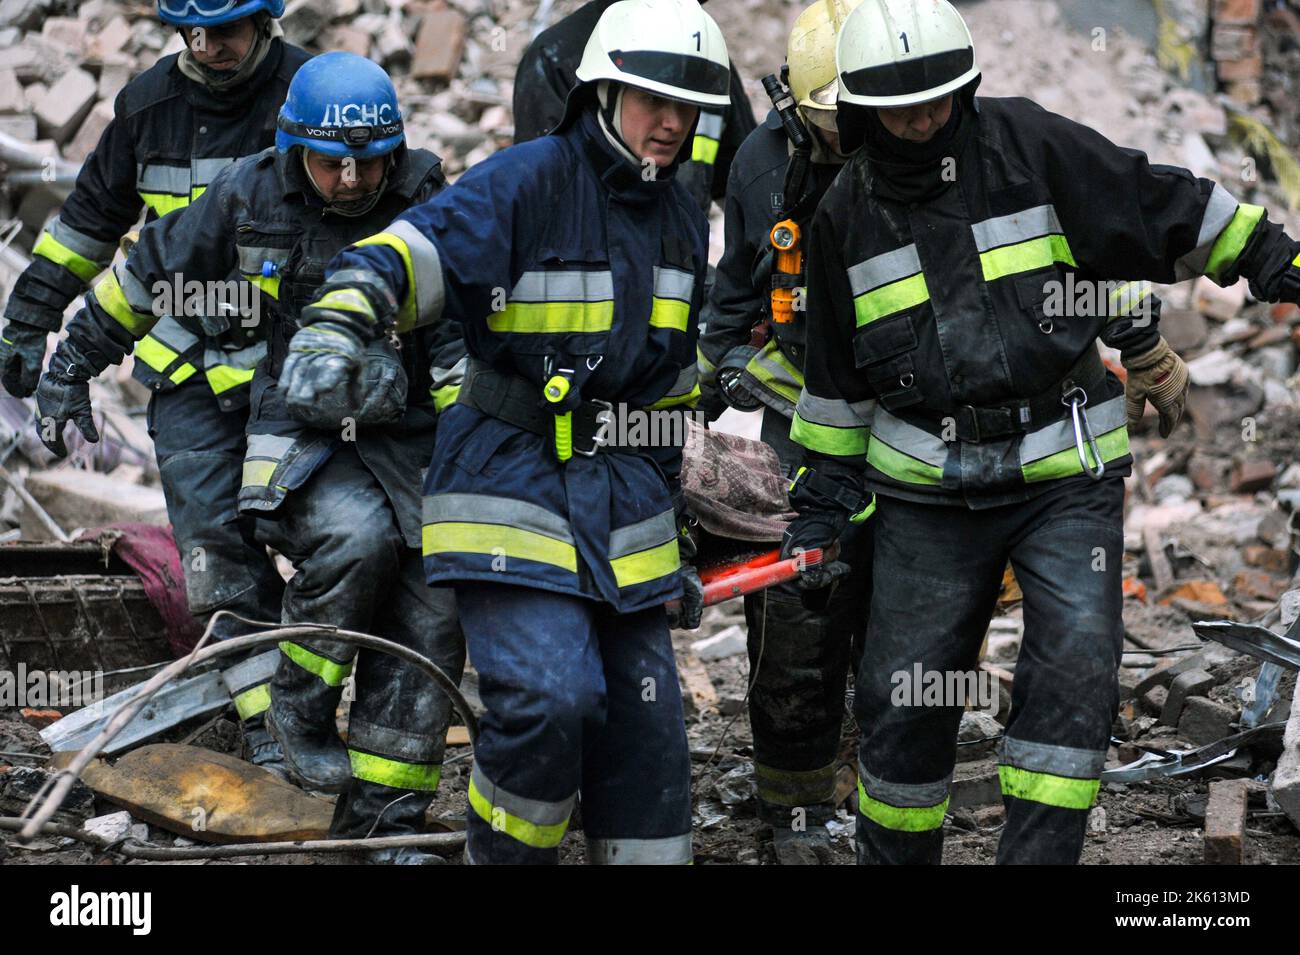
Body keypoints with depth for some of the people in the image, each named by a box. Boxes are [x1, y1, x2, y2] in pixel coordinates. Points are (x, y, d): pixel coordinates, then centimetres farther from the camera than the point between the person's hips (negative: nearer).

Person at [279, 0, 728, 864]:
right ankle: (505, 854, 2)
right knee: (550, 696, -22)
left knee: (645, 728, 6)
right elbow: (409, 253, -22)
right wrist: (338, 328, -43)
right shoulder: (527, 182, -10)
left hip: (626, 507, 7)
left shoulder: (682, 217, 13)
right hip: (514, 485, -7)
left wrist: (673, 528, 22)